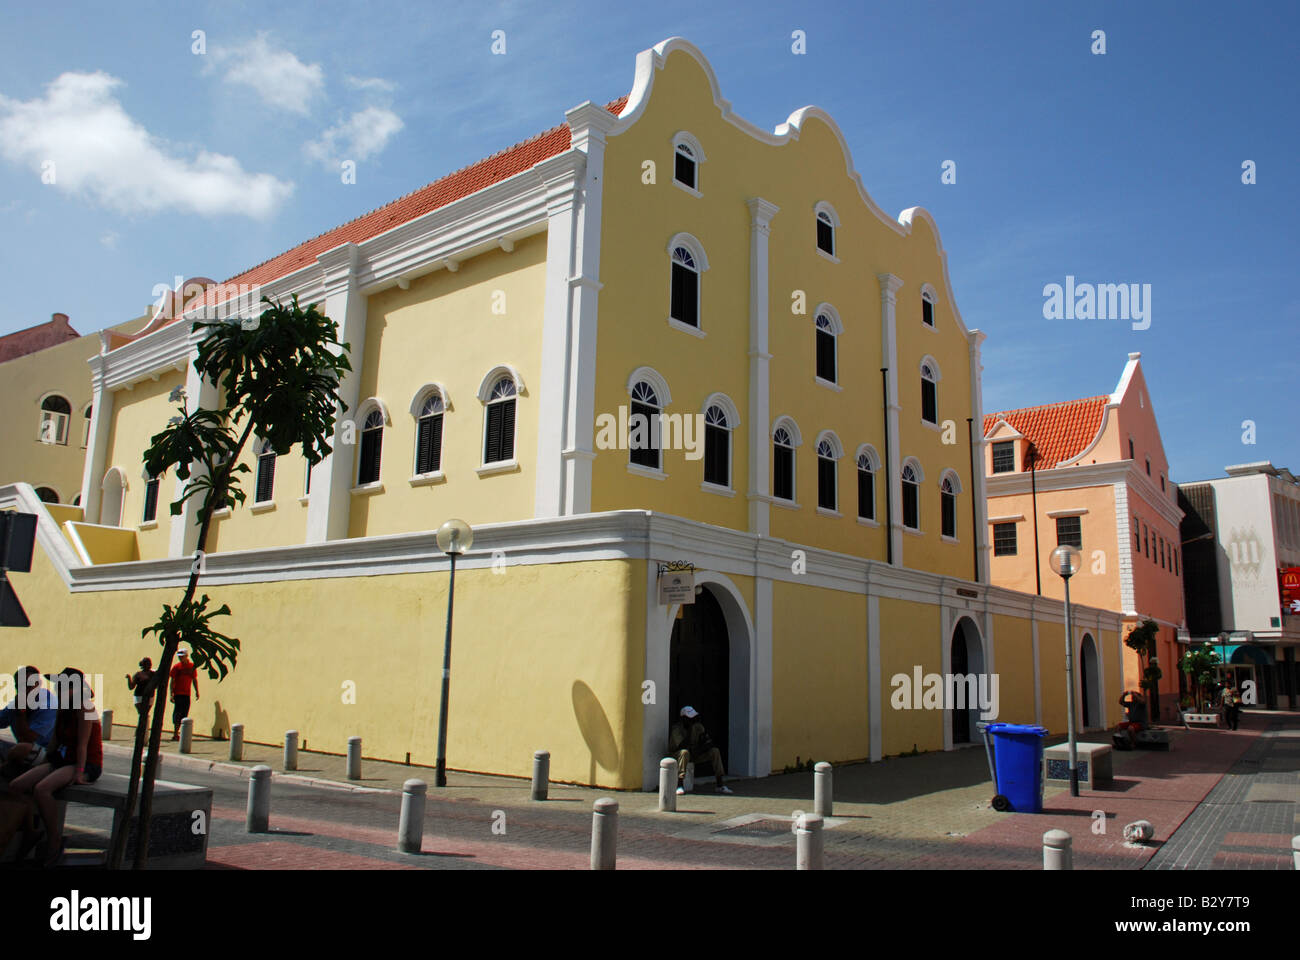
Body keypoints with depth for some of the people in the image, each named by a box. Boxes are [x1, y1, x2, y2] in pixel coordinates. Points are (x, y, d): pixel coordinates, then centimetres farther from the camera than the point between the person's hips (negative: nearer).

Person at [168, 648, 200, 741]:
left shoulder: (192, 666, 7)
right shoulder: (176, 667, -1)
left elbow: (194, 680, 13)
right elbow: (172, 681, -2)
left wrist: (197, 691, 9)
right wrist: (172, 693, -9)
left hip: (187, 694, 4)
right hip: (178, 693, -4)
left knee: (184, 713, 7)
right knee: (178, 712, -11)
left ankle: (177, 732, 18)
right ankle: (175, 733, -8)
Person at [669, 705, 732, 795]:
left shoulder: (698, 726, 0)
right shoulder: (677, 729, -18)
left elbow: (709, 742, 4)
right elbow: (681, 746, -28)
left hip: (695, 754, 6)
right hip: (677, 753, -6)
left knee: (715, 751, -11)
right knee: (684, 752, -41)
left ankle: (720, 785, -11)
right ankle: (680, 786, -39)